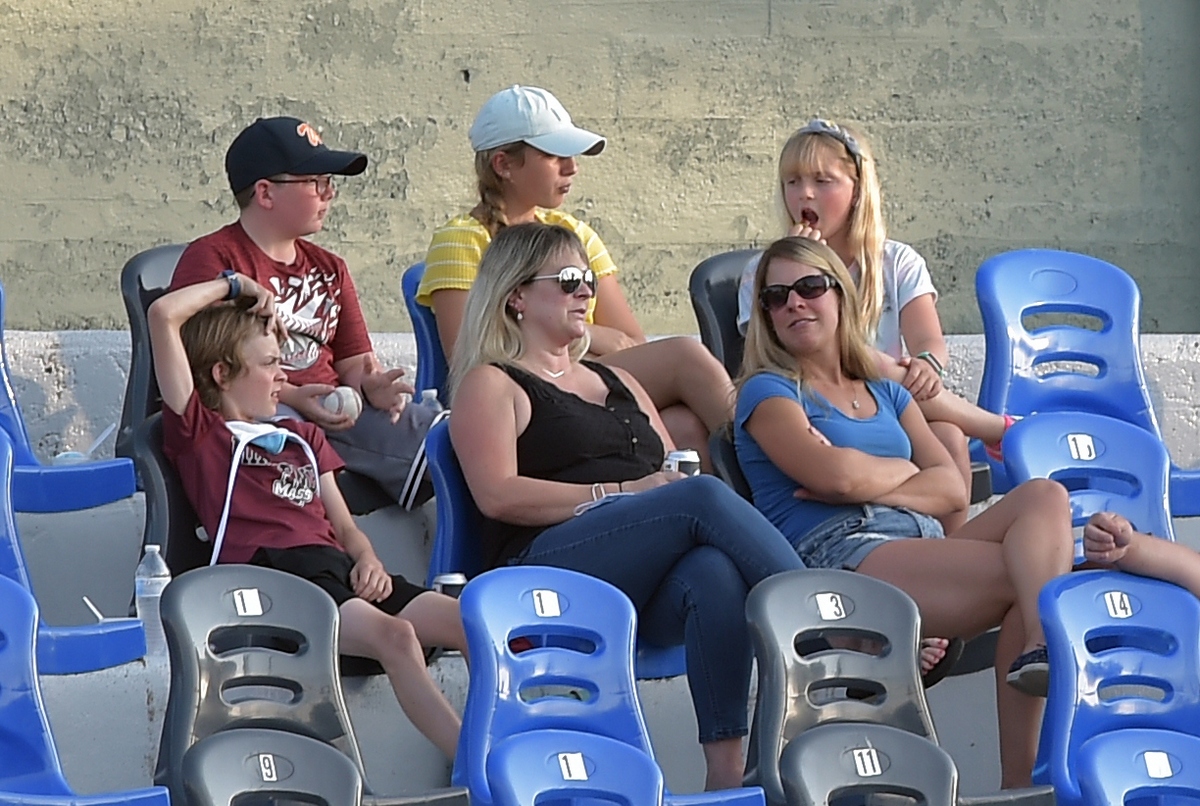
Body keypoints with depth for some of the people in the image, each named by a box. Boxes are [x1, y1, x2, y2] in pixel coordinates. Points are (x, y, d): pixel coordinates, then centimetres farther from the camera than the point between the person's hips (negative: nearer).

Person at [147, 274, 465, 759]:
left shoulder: (302, 438, 35)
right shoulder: (200, 433, 14)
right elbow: (163, 316, 5)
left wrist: (367, 559, 4)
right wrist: (235, 285, 20)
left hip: (338, 569, 7)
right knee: (394, 635, -33)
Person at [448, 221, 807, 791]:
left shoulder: (617, 382, 34)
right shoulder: (490, 384, 13)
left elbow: (676, 476, 29)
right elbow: (498, 495, -4)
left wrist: (684, 476, 3)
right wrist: (618, 494, -10)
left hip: (647, 594, 5)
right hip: (548, 569, -5)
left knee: (714, 568, -34)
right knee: (705, 497, -30)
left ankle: (727, 773, -43)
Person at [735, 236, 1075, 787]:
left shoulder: (886, 394, 29)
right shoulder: (768, 391, 11)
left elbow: (952, 489, 12)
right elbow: (836, 475, -10)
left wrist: (866, 483, -5)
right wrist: (902, 469, 11)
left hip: (922, 546, 7)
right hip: (837, 556, -7)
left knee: (1044, 495, -20)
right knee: (1028, 577, -26)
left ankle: (1040, 648, -41)